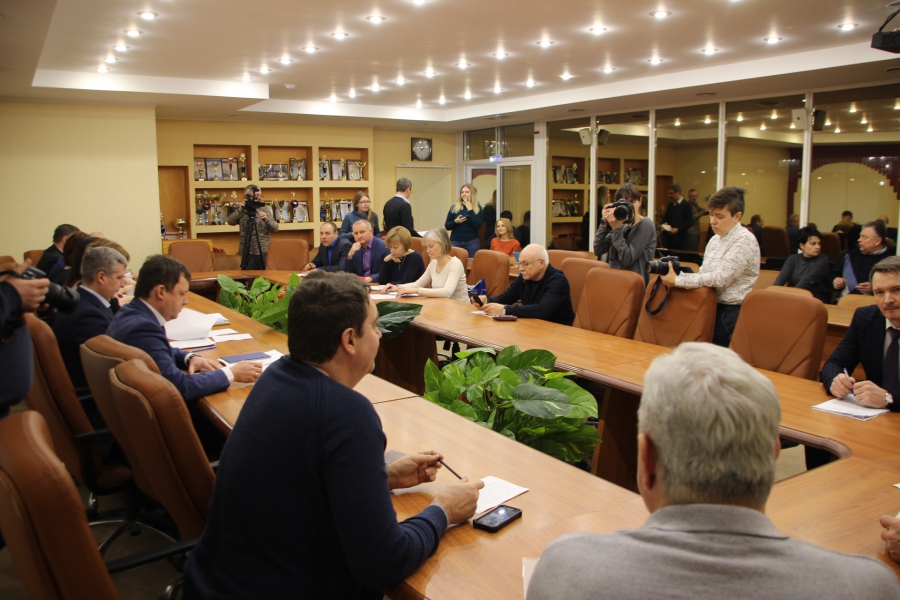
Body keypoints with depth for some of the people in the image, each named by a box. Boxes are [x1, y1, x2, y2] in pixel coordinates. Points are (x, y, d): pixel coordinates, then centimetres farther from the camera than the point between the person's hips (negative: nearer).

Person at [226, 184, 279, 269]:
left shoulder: (266, 209, 5)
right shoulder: (242, 211, 5)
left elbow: (275, 228, -3)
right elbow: (229, 221, -9)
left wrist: (267, 219, -21)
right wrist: (239, 210, -23)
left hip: (265, 252, 0)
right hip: (248, 253, 0)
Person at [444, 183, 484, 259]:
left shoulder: (477, 208, 3)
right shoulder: (454, 207, 5)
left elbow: (477, 226, -11)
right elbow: (447, 226, 7)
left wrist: (470, 209, -11)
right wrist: (455, 221, -12)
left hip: (472, 243, -1)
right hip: (455, 242, 1)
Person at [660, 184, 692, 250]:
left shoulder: (687, 205, -4)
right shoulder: (670, 204, 14)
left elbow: (689, 222, -8)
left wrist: (678, 229, -18)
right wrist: (665, 223, 1)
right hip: (668, 237, 5)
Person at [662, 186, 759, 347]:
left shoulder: (744, 240, -13)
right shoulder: (715, 240, 12)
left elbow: (720, 278, -21)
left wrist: (677, 281, -21)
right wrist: (676, 273, -7)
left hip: (732, 312, -7)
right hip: (713, 308, 7)